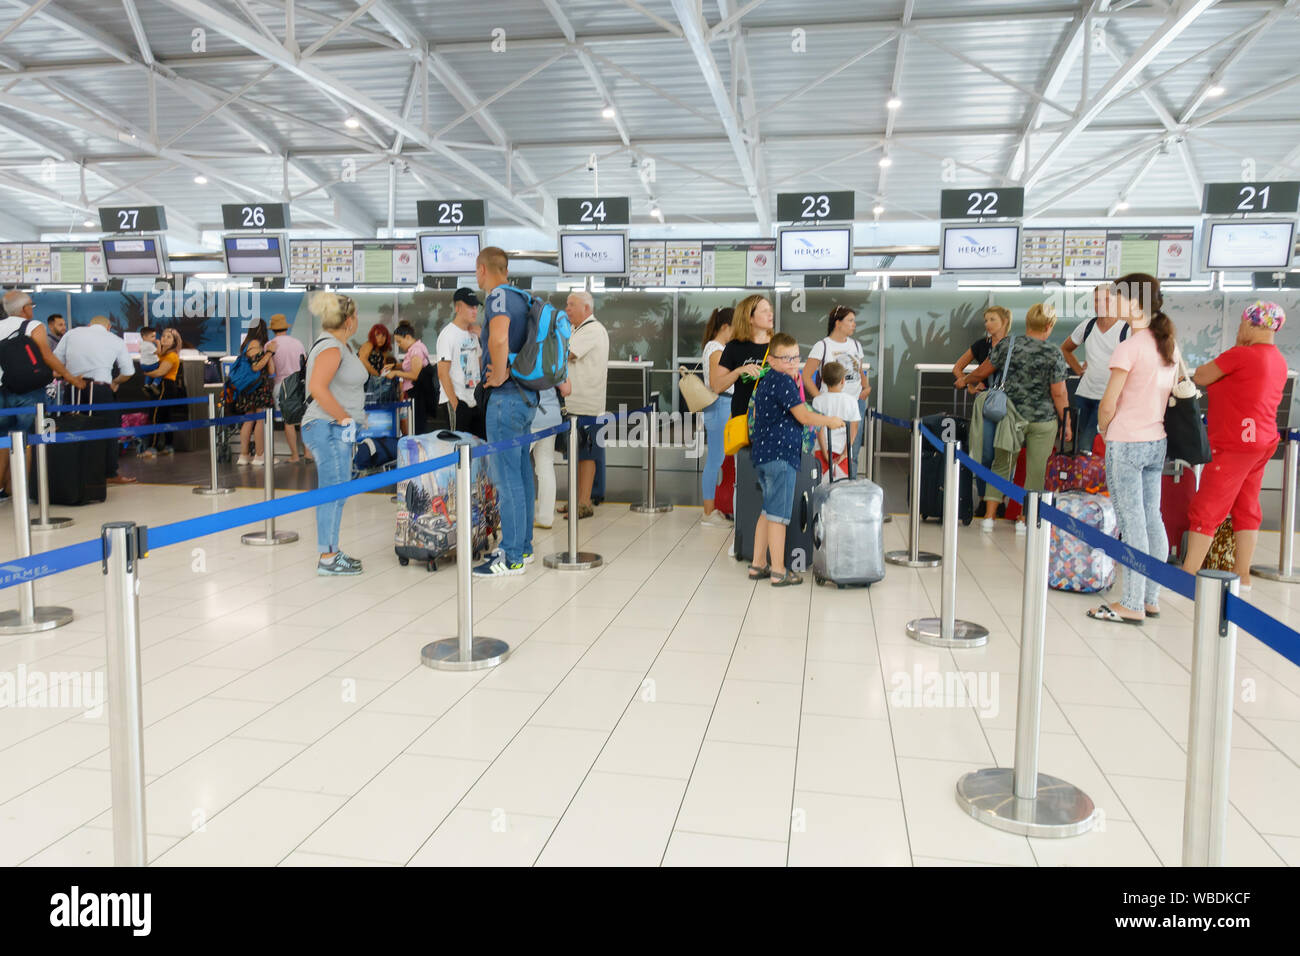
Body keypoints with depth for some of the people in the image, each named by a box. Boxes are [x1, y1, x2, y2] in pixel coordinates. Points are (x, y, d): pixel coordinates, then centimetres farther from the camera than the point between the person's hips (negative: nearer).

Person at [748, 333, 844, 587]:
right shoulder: (783, 380, -14)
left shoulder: (765, 381, 15)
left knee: (768, 511, 17)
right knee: (778, 515, -4)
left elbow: (756, 414, 26)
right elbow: (804, 416, -16)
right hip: (780, 455, -10)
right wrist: (831, 421, -1)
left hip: (762, 453, 10)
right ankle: (778, 572, 1)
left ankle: (757, 565, 21)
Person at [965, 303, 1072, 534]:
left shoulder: (1007, 344, -4)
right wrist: (1066, 423, 2)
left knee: (1002, 465, 13)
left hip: (1011, 417, 2)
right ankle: (1023, 519, 14)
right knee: (1035, 470, 9)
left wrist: (967, 381, 25)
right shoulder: (1054, 354, -9)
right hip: (1043, 420, -2)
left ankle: (989, 517, 10)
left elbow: (981, 372, 4)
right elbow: (1058, 394, -8)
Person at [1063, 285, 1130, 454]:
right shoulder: (1087, 326, 8)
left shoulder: (1127, 330, -8)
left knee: (1086, 445, -16)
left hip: (1109, 396, -6)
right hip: (1083, 393, 6)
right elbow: (1065, 349, 24)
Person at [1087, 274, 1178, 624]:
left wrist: (1103, 428, 3)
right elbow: (1170, 394, 14)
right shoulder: (1169, 343, 7)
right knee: (1152, 520, 11)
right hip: (1157, 442, 8)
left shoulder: (1128, 347, -16)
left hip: (1126, 443, -8)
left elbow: (1108, 404, -15)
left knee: (1132, 523, -3)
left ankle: (1133, 605, 3)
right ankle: (1151, 599, 19)